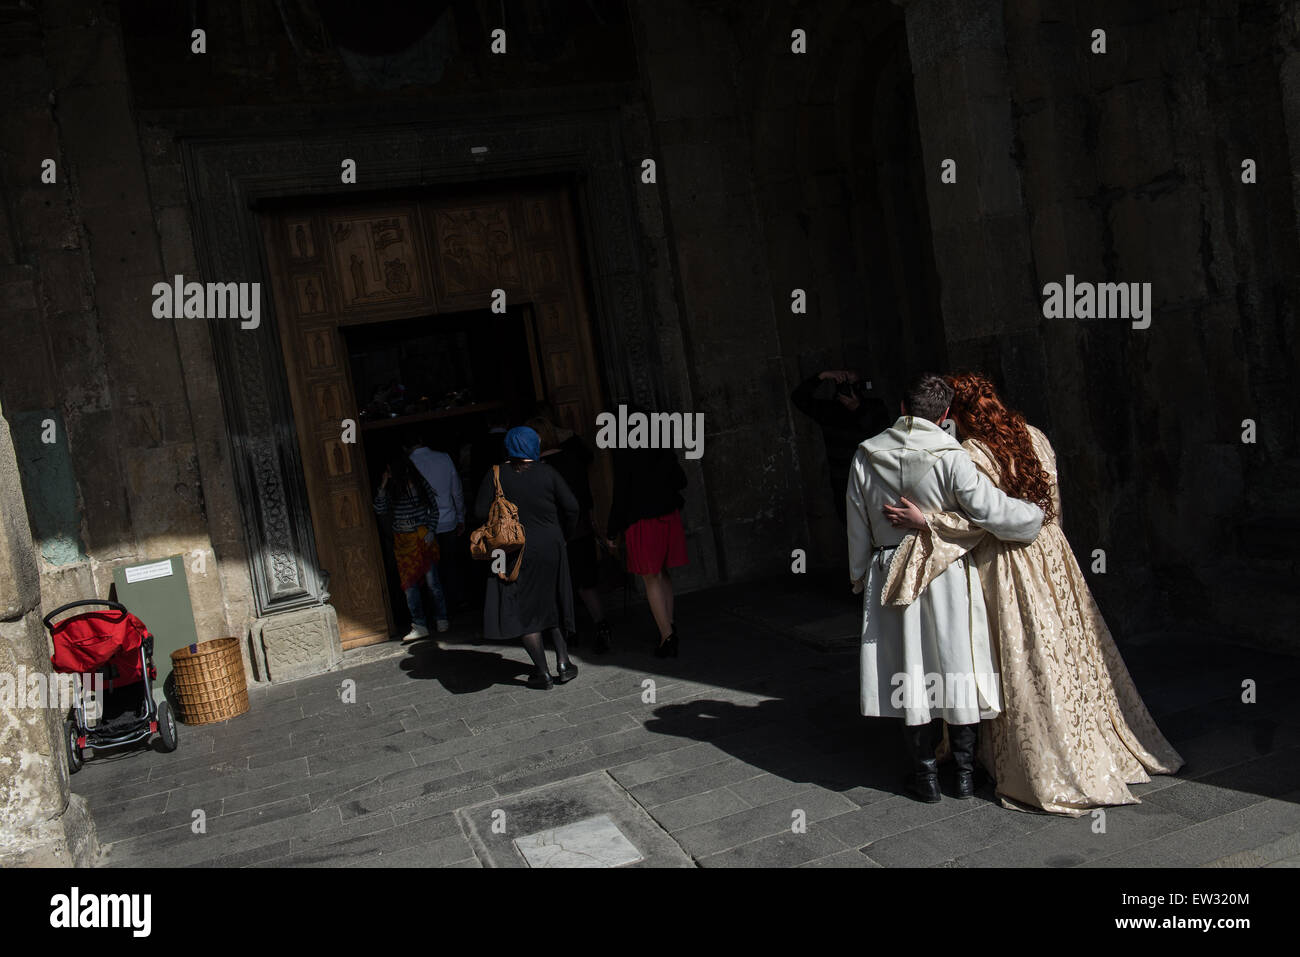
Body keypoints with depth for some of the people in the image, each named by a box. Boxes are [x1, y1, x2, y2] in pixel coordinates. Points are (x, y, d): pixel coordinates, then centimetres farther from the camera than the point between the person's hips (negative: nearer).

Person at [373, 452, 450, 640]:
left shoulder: (419, 482, -3)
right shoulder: (389, 488, 1)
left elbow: (434, 508, 5)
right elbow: (380, 511, -8)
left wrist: (431, 530, -3)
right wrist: (382, 487, -15)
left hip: (423, 537, -2)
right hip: (403, 541, 2)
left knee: (432, 580, 1)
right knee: (409, 583, 1)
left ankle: (442, 619, 16)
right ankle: (419, 626, 6)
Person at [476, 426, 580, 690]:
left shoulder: (496, 475, -5)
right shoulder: (547, 473, -2)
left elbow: (480, 510, -6)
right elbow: (571, 507, -4)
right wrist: (561, 537, 10)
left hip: (517, 551, -2)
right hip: (551, 547, 2)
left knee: (522, 611, 5)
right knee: (553, 603, 18)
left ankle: (542, 672, 4)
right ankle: (563, 663, 15)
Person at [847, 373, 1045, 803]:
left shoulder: (867, 455, -1)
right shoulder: (948, 455, -14)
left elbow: (857, 525, 6)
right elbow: (990, 508, -18)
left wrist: (860, 575, 18)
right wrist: (1036, 514, 1)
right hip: (946, 574, -2)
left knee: (912, 673, 10)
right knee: (957, 666, 11)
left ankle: (926, 775, 19)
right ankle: (965, 772, 22)